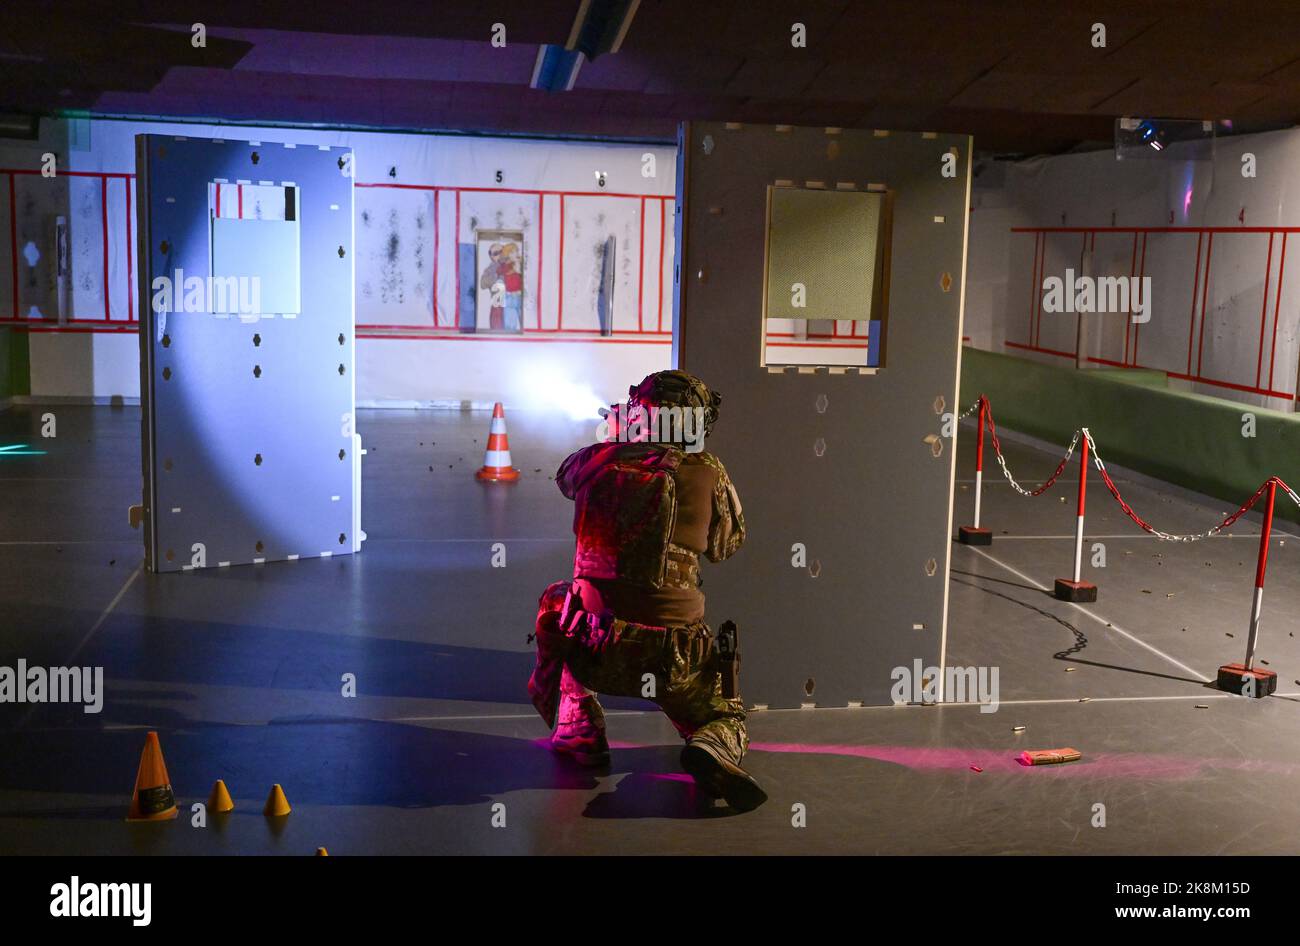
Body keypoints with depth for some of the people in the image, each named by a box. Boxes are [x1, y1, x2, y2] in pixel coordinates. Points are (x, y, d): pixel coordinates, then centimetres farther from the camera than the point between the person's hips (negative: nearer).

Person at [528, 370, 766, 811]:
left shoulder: (598, 461, 1)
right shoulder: (708, 474, -4)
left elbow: (565, 476, 26)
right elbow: (725, 546, 13)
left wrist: (615, 440, 41)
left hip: (592, 648, 1)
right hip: (672, 657, -1)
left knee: (555, 601, 34)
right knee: (727, 720, 26)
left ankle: (579, 732, 27)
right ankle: (712, 753, -12)